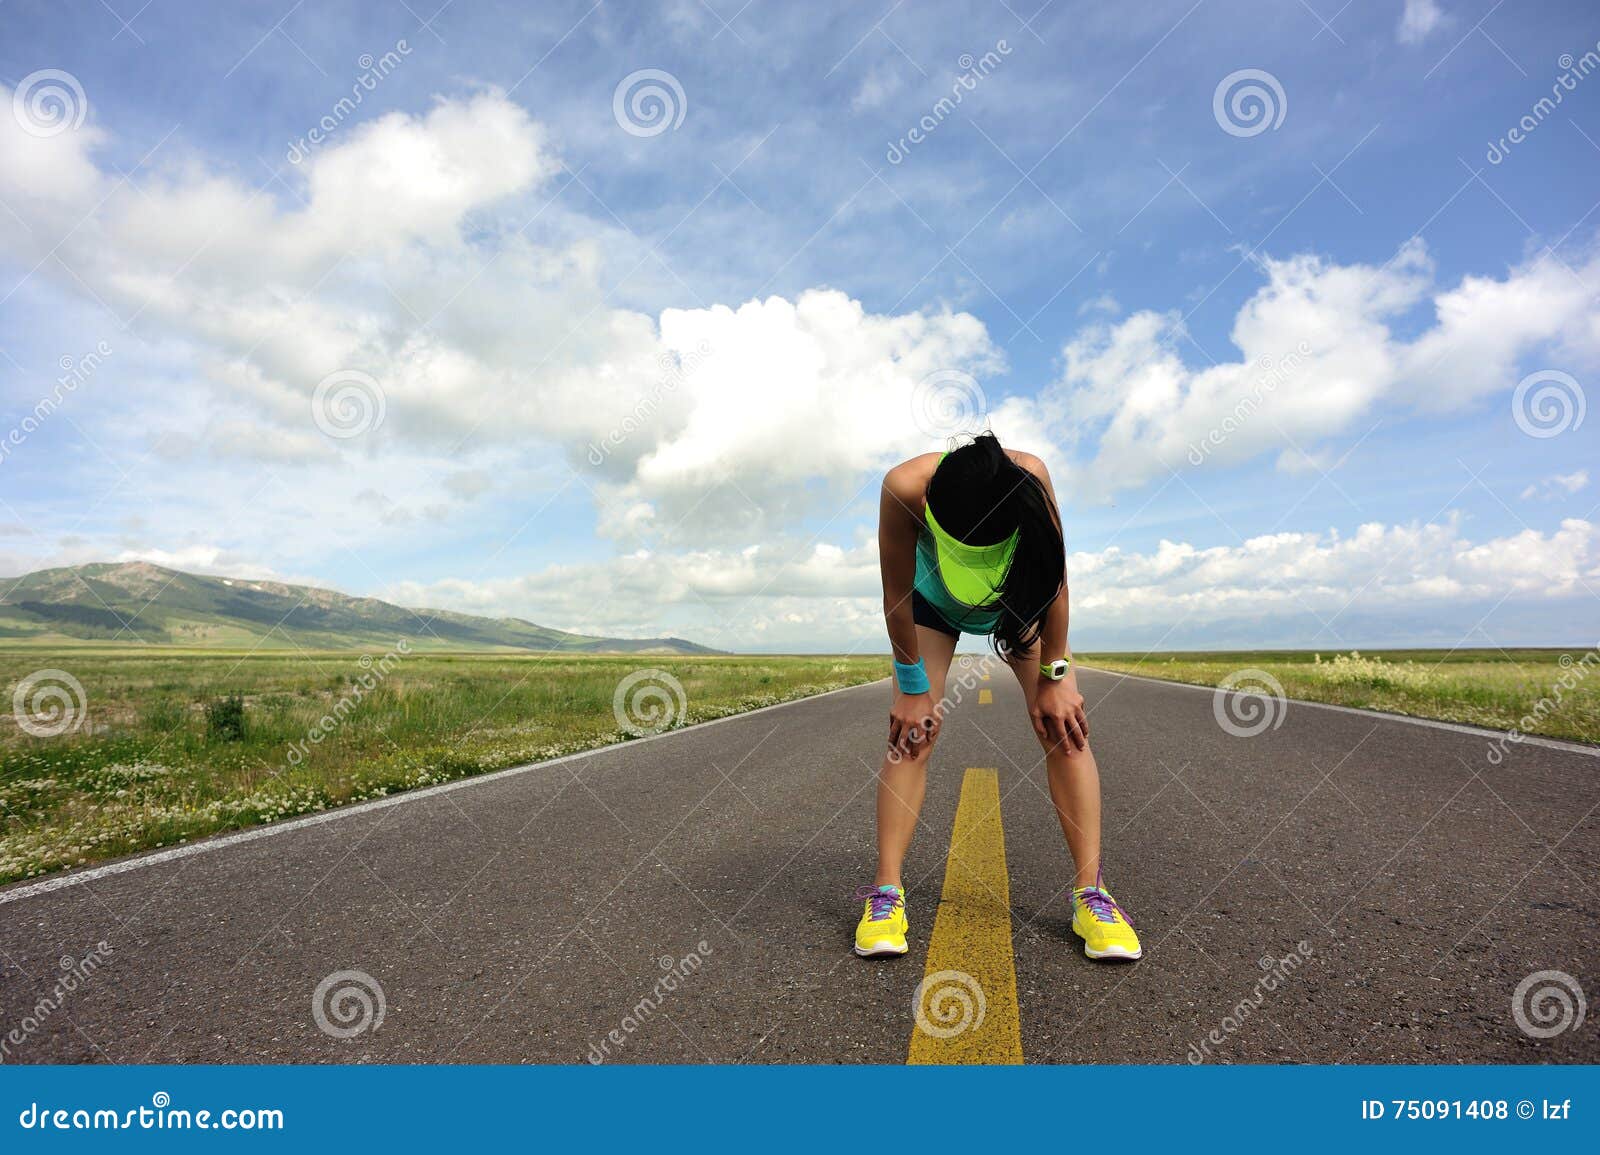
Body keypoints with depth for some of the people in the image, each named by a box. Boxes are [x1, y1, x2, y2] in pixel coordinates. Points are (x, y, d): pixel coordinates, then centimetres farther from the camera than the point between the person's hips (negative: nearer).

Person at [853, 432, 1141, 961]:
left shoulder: (1030, 478, -39)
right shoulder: (905, 488, -40)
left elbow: (1055, 582, -23)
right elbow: (896, 597, -26)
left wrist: (1054, 676, -17)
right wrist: (914, 688, -18)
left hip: (1019, 601, 1)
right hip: (933, 602, 0)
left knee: (1064, 724, -12)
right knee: (912, 731, -14)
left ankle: (1091, 895, -4)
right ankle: (886, 893, -7)